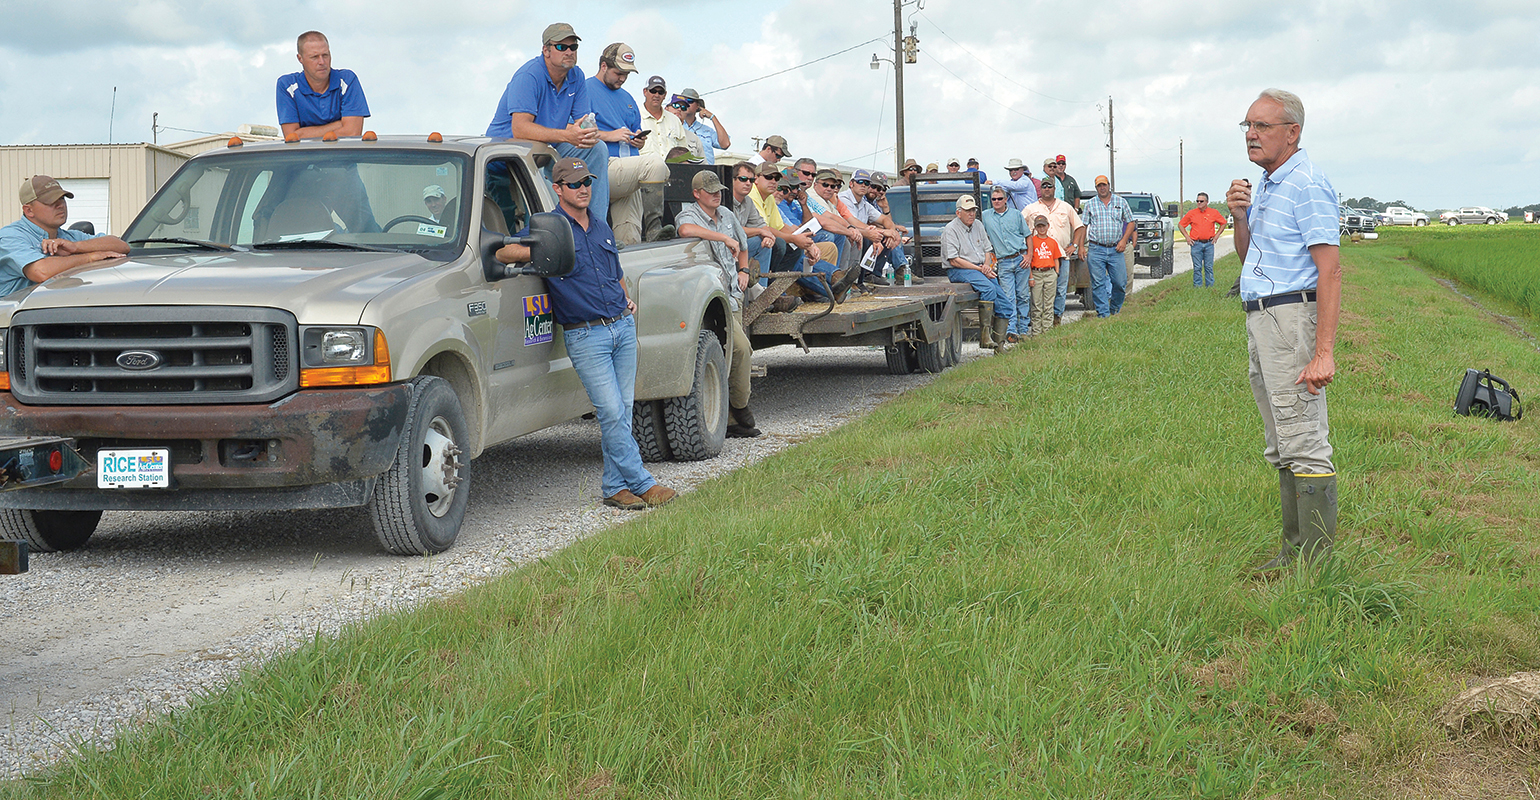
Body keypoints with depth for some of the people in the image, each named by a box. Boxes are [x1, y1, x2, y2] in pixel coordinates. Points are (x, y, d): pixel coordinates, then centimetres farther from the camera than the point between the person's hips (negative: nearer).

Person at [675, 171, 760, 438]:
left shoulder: (727, 217, 16)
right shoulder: (688, 215, -8)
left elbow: (742, 246, 34)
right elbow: (685, 229, -35)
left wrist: (743, 270, 15)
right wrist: (725, 238, -29)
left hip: (733, 294, 8)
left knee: (741, 353, 4)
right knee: (741, 348, -18)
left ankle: (729, 417, 9)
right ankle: (740, 412, -4)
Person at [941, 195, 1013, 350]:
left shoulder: (978, 225, 16)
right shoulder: (950, 230, -7)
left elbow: (988, 250, 21)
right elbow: (954, 260, -14)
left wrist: (987, 265, -2)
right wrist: (979, 269, -15)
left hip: (981, 269, 8)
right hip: (959, 272, -8)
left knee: (1005, 305, -6)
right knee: (988, 288, -34)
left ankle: (999, 344, -2)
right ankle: (985, 334, -34)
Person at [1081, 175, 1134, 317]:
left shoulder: (1121, 202, 10)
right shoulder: (1090, 204, 9)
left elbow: (1131, 222, 11)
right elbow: (1083, 226, 10)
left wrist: (1124, 240, -2)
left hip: (1116, 249, 1)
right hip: (1096, 250, 0)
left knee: (1120, 282, 0)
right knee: (1098, 284, -4)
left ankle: (1115, 308, 22)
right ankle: (1103, 314, 2)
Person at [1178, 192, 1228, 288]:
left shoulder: (1213, 213, 5)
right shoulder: (1191, 213, 3)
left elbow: (1223, 223, 18)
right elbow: (1180, 225, 12)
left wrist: (1217, 235, 8)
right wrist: (1187, 237, 4)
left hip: (1209, 244, 0)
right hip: (1196, 244, 0)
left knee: (1209, 267, 4)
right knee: (1197, 268, 0)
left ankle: (1210, 286, 9)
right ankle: (1197, 286, 4)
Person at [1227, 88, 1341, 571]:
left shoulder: (1308, 185, -14)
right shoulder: (1267, 185, 16)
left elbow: (1330, 271, -20)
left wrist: (1323, 352, -26)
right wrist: (1240, 218, 2)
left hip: (1293, 318, -10)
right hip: (1260, 319, 10)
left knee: (1304, 444, -9)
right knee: (1282, 446, 14)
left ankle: (1316, 559, -7)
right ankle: (1295, 548, 21)